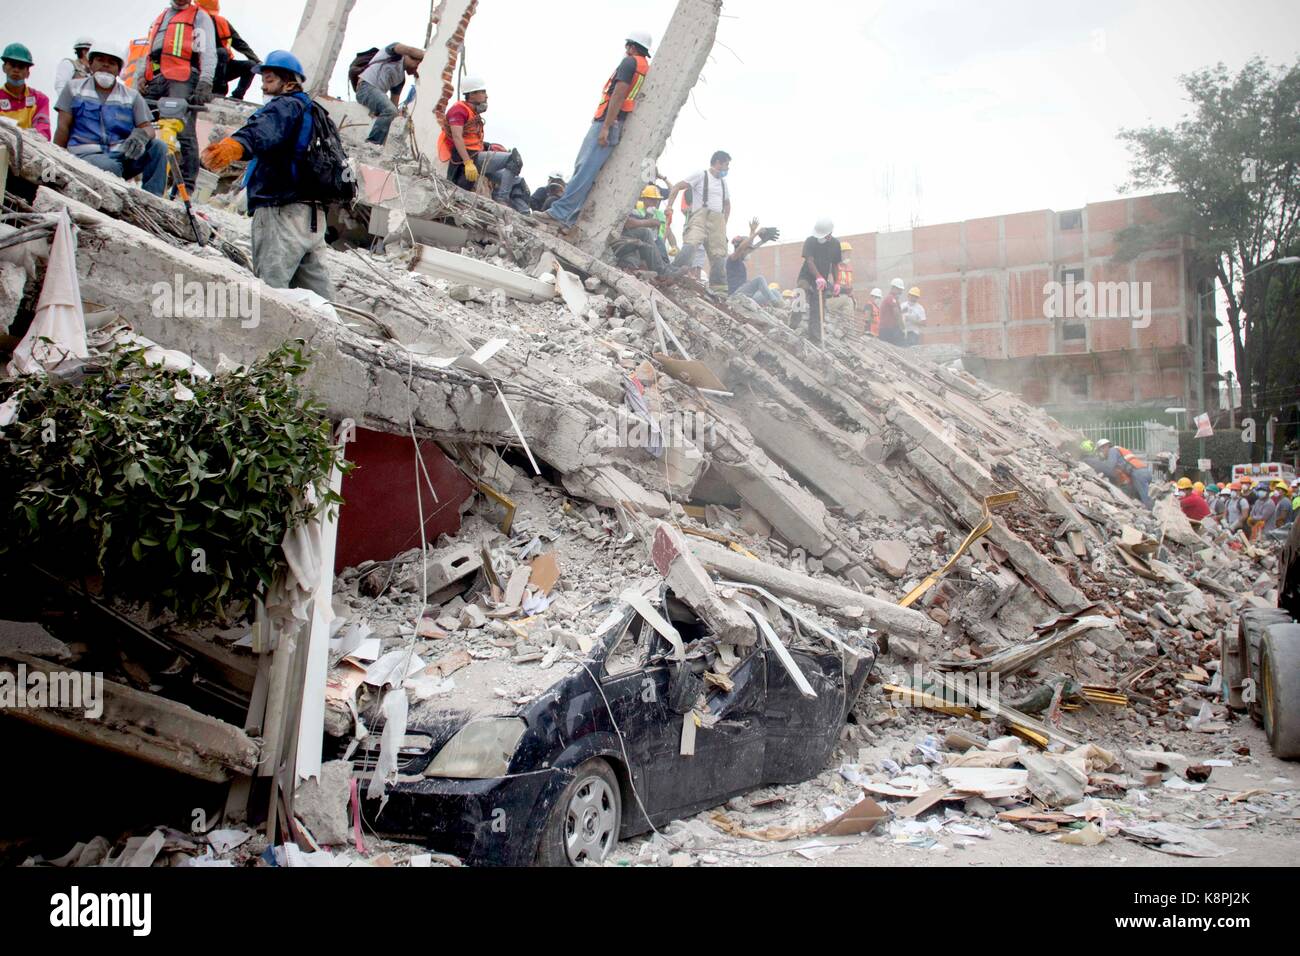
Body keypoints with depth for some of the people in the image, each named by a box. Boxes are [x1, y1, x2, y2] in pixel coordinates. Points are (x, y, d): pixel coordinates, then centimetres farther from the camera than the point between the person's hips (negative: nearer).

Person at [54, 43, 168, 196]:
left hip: (122, 155, 3)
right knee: (110, 167, -38)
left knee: (158, 146, -23)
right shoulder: (74, 89, 14)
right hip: (86, 155, -3)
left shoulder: (132, 96, 16)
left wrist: (141, 135, -22)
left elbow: (148, 128, 5)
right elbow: (63, 128, 10)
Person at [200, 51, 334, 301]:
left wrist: (236, 143, -47)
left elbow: (266, 129, -28)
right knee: (317, 288, 11)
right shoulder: (309, 110, 25)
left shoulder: (287, 105, -4)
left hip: (282, 212, -10)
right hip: (312, 217, 10)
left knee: (270, 286, -18)